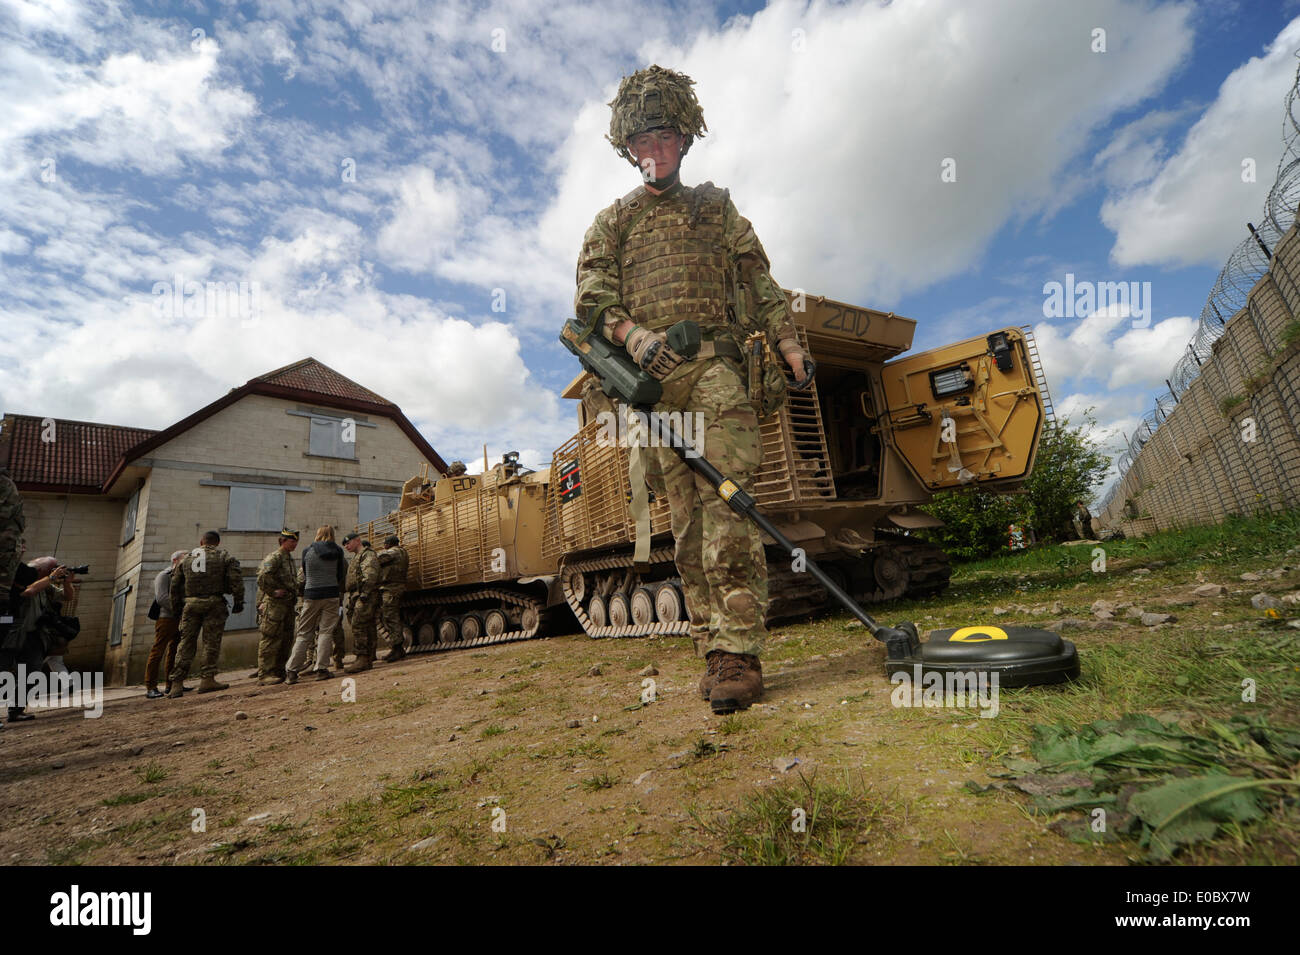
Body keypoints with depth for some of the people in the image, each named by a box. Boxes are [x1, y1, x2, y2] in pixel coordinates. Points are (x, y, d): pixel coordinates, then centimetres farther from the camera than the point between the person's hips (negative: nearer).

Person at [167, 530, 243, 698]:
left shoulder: (186, 559, 17)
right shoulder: (224, 557, 6)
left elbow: (175, 585, 16)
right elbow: (236, 580, -5)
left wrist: (176, 606, 24)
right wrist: (239, 601, -1)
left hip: (190, 603, 3)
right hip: (214, 603, -3)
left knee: (186, 642, 7)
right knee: (211, 641, -2)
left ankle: (177, 683, 6)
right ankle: (207, 680, -6)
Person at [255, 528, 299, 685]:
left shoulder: (289, 558, 19)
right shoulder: (274, 557, -10)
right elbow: (263, 577, -24)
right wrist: (273, 592, -18)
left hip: (287, 605, 9)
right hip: (274, 604, -9)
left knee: (285, 640, 11)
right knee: (271, 639, -7)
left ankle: (279, 671, 19)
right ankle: (264, 675, -4)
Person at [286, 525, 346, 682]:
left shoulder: (308, 551, 1)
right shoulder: (338, 552, 3)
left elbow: (305, 575, 13)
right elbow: (341, 576, 10)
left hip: (312, 595, 0)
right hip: (332, 594, 0)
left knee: (303, 634, 7)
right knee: (326, 631, 3)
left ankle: (292, 671, 7)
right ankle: (321, 669, -1)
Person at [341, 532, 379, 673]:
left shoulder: (368, 554, -4)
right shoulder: (356, 557, 29)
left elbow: (370, 575, -18)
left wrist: (365, 592, -25)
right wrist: (351, 599, 22)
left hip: (365, 597, -10)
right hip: (356, 596, 10)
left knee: (358, 625, -17)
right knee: (367, 627, 9)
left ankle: (362, 659, -19)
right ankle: (368, 658, 11)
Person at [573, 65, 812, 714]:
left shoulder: (715, 206, 26)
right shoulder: (611, 221, 24)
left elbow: (758, 278, 17)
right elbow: (591, 295, 8)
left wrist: (788, 343, 2)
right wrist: (631, 333, -14)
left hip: (715, 364, -1)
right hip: (652, 375, 1)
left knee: (726, 502, -16)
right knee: (686, 519, -2)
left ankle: (739, 653, -15)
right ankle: (714, 650, 3)